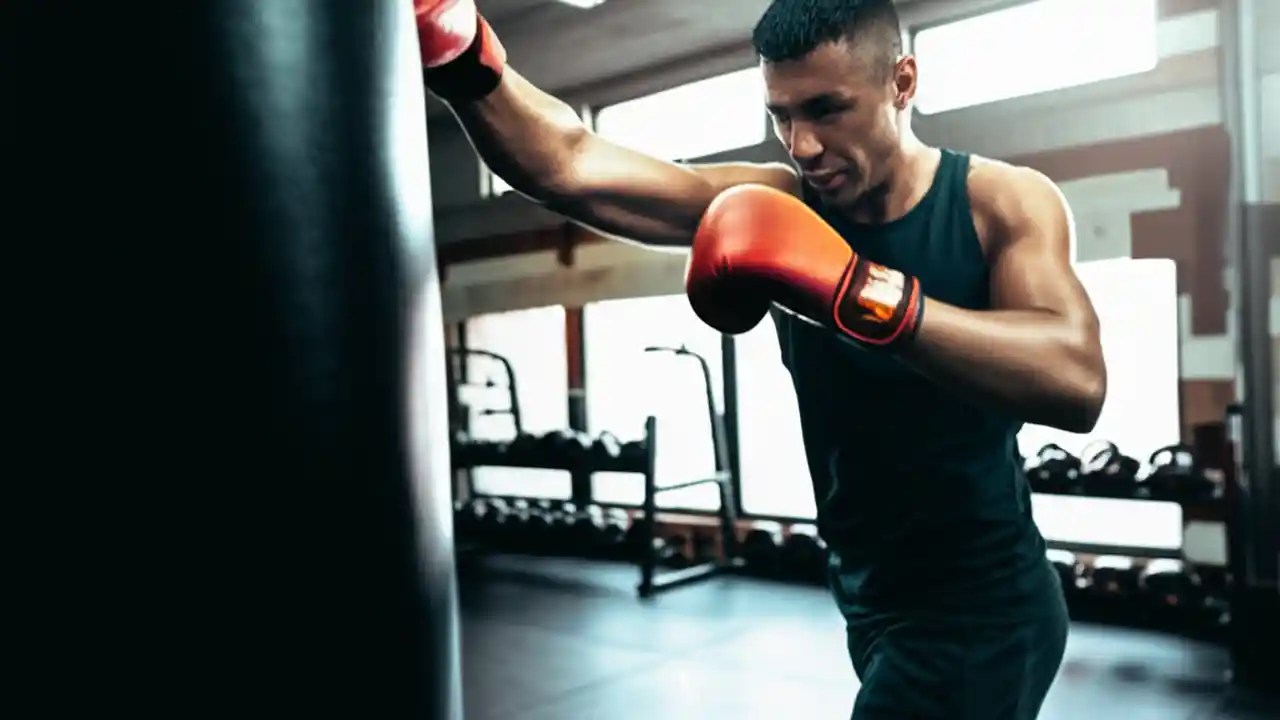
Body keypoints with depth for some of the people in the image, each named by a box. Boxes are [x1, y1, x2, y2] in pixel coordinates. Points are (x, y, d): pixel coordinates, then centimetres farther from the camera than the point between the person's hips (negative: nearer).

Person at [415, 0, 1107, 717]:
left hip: (980, 607, -4)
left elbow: (1076, 380, -32)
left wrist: (855, 291, -41)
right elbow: (569, 167, -20)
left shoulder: (1005, 203, -13)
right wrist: (465, 58, -38)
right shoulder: (773, 202, -8)